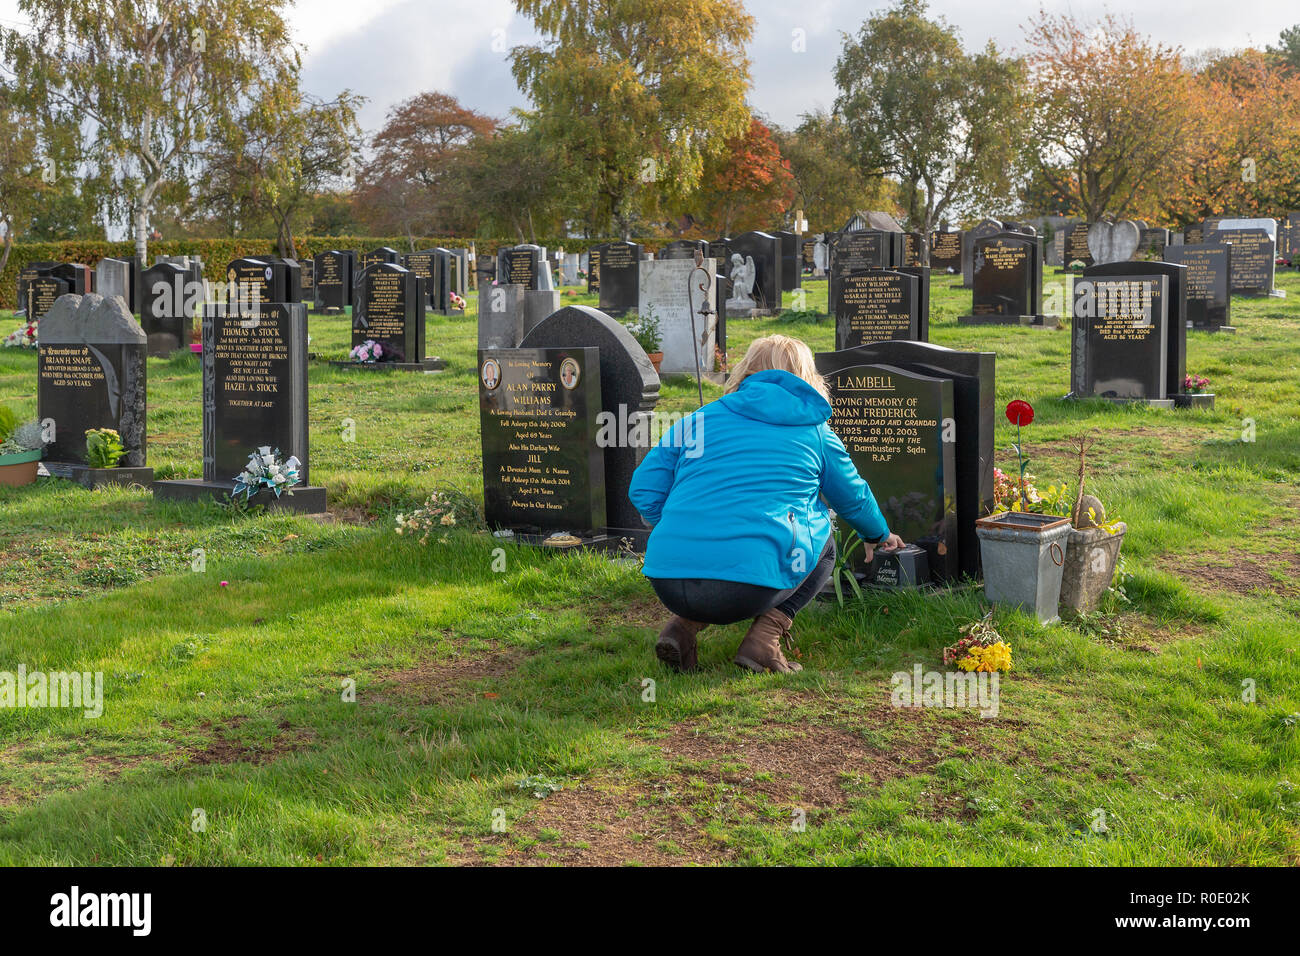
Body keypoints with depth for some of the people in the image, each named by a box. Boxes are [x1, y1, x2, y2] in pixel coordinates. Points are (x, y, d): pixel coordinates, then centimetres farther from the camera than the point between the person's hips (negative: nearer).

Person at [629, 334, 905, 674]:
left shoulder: (700, 419, 18)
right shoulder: (816, 433, 15)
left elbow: (644, 489, 14)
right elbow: (854, 499, 31)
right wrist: (879, 535, 54)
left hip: (668, 583, 4)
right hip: (747, 590, -4)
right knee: (821, 542, 26)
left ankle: (682, 624, 10)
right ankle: (763, 638, 4)